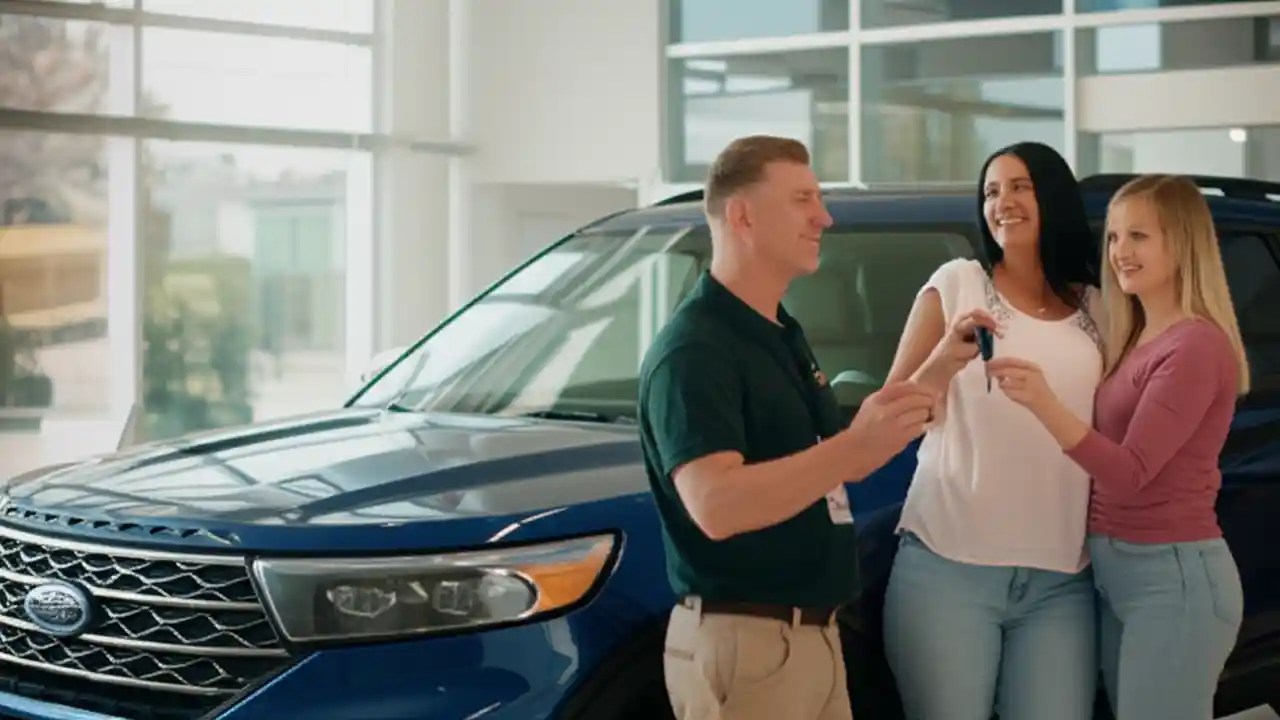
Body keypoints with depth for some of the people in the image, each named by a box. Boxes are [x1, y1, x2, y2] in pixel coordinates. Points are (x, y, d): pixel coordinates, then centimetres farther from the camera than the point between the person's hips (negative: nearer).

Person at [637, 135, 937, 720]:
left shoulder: (782, 335, 14)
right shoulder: (693, 349, -17)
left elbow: (829, 466, 19)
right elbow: (716, 506, -30)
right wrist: (856, 445, -38)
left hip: (816, 634, 9)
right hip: (741, 642, -9)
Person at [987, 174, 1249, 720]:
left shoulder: (1197, 344, -13)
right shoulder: (1137, 341, 12)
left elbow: (1129, 473, -21)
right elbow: (1115, 468, 7)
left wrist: (1044, 404, -35)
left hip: (1173, 576, -9)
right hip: (1115, 571, 9)